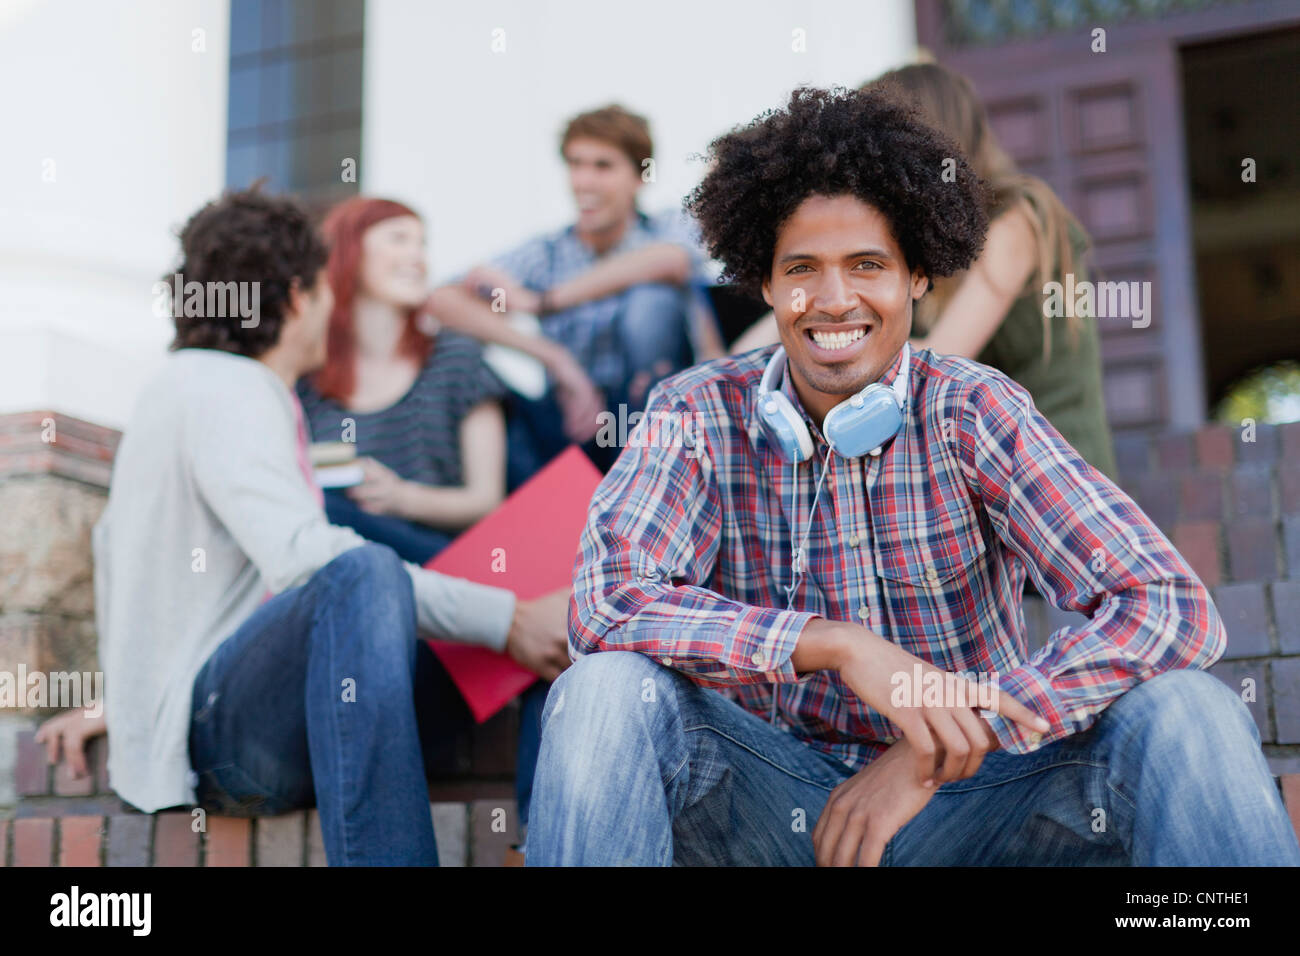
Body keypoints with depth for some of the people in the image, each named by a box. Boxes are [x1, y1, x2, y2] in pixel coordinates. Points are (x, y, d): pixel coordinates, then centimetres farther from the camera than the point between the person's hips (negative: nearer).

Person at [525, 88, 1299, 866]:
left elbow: (1175, 610, -19)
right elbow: (605, 601, -21)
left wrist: (936, 755, -26)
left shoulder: (973, 413, -9)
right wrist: (840, 645, -32)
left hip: (963, 799, 0)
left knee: (1185, 710, -24)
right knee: (604, 692, -28)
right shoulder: (699, 416, -6)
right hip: (770, 795, 1)